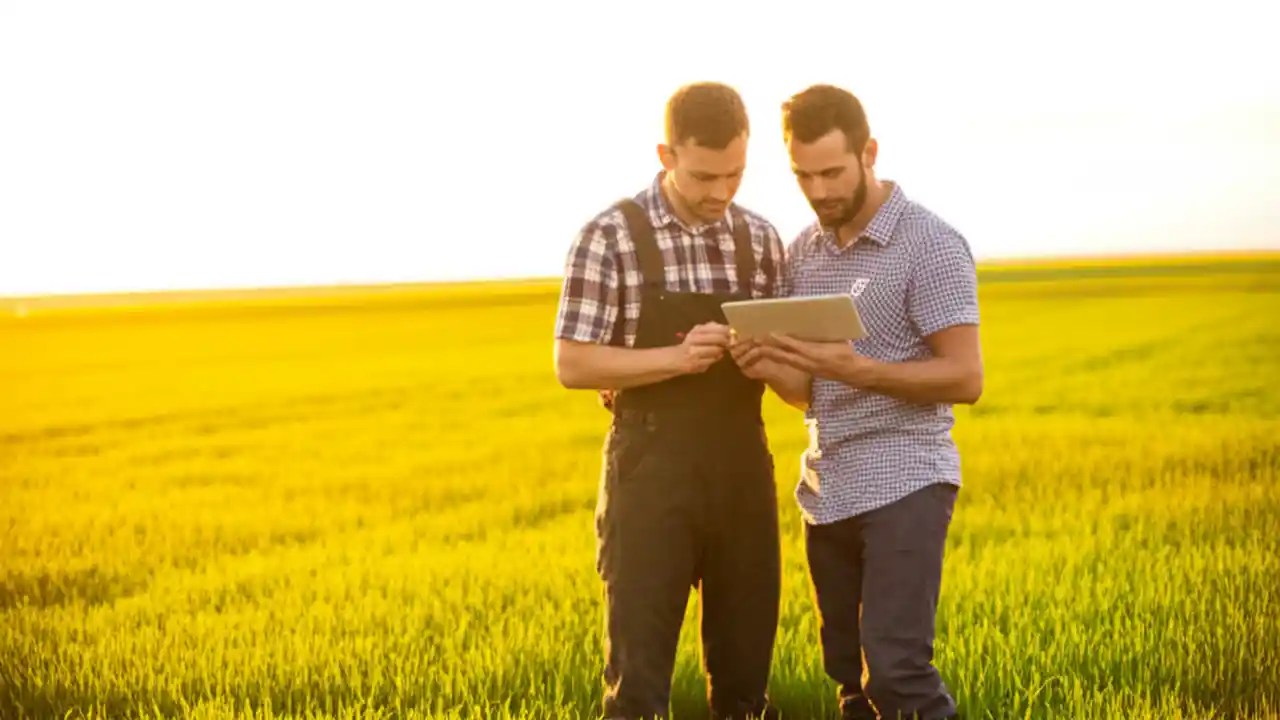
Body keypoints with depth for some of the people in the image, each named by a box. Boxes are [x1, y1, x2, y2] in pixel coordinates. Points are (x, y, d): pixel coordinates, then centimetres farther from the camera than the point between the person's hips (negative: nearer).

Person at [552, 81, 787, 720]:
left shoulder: (761, 239, 7)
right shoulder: (611, 237, -6)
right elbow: (573, 364, -8)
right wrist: (677, 357, -20)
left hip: (742, 463, 4)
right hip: (651, 465, -4)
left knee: (746, 654, 11)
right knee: (640, 664, -1)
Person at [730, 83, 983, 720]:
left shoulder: (931, 244, -8)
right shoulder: (801, 254, 11)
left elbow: (964, 378, -13)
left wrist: (855, 368, -25)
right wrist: (769, 369, -7)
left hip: (903, 484, -6)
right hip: (827, 491, 7)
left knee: (896, 667, -15)